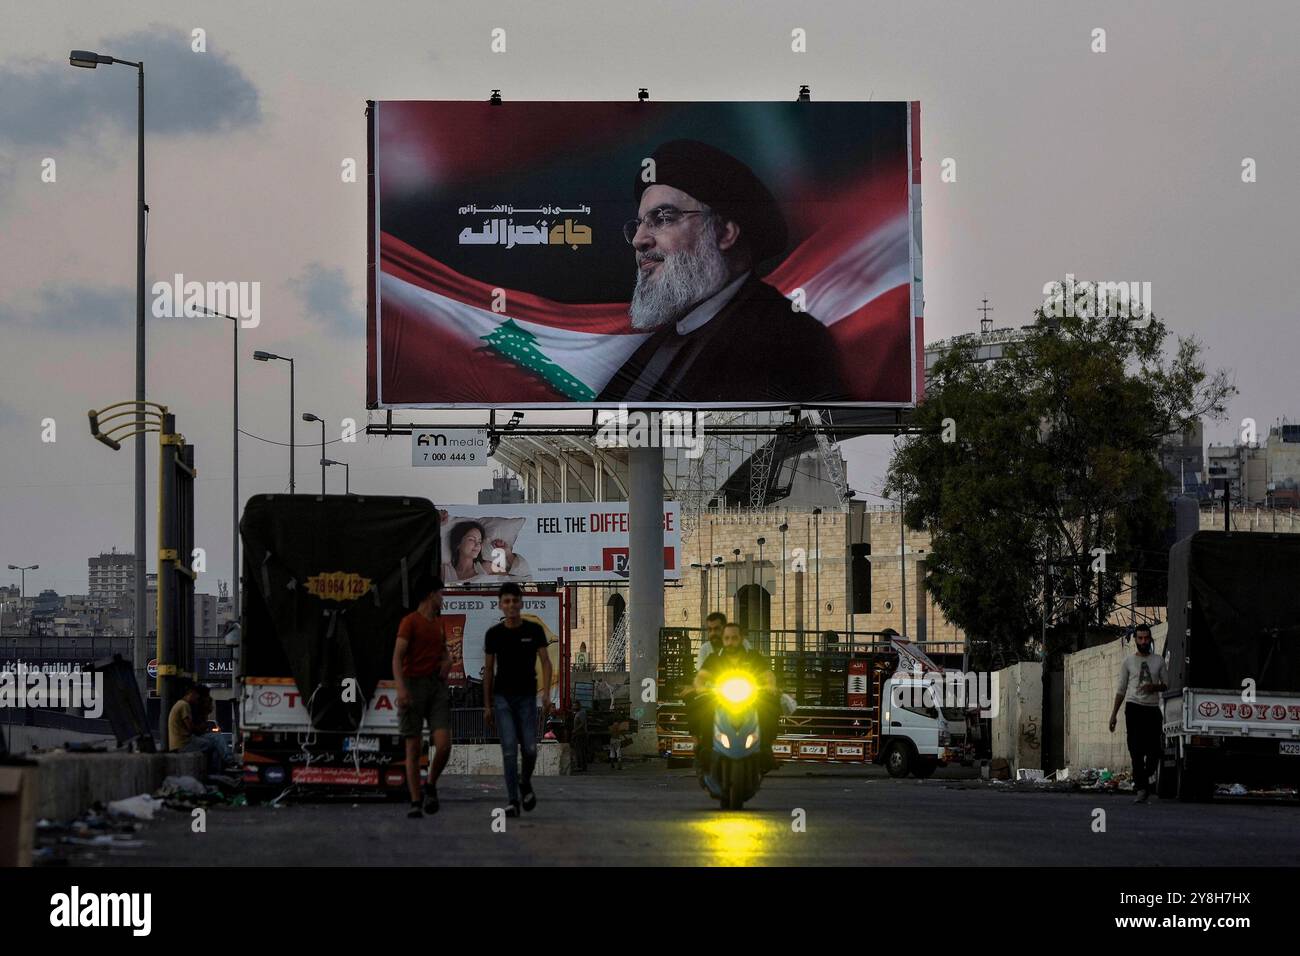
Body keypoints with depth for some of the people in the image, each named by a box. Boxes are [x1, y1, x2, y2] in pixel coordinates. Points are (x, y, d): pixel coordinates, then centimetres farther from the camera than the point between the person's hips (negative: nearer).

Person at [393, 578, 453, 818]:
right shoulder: (410, 621, -5)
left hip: (437, 685, 5)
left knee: (444, 746, -10)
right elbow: (397, 656, -13)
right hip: (413, 687, -5)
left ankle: (431, 786, 14)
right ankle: (415, 803, 3)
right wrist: (401, 688, -27)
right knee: (413, 749, -2)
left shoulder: (440, 623, 17)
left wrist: (447, 660, 9)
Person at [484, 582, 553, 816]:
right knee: (509, 749, -11)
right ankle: (513, 802, -8)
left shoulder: (534, 630, -2)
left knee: (529, 749, -4)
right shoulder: (493, 634, 0)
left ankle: (525, 783, 28)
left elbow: (546, 663, -4)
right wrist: (487, 706, 5)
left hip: (526, 698, 0)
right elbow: (488, 670, 7)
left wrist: (547, 694, -17)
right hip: (502, 698, 0)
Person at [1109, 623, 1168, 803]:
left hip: (1153, 709, 2)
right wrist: (1114, 714, 4)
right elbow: (1121, 689, 10)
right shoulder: (1128, 662, 9)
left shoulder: (1158, 661, 13)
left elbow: (1166, 685, 15)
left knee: (1154, 751, -4)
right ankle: (1142, 788, -12)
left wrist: (1155, 687, -9)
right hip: (1134, 707, -2)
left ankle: (1143, 781, 19)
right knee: (1136, 750, -10)